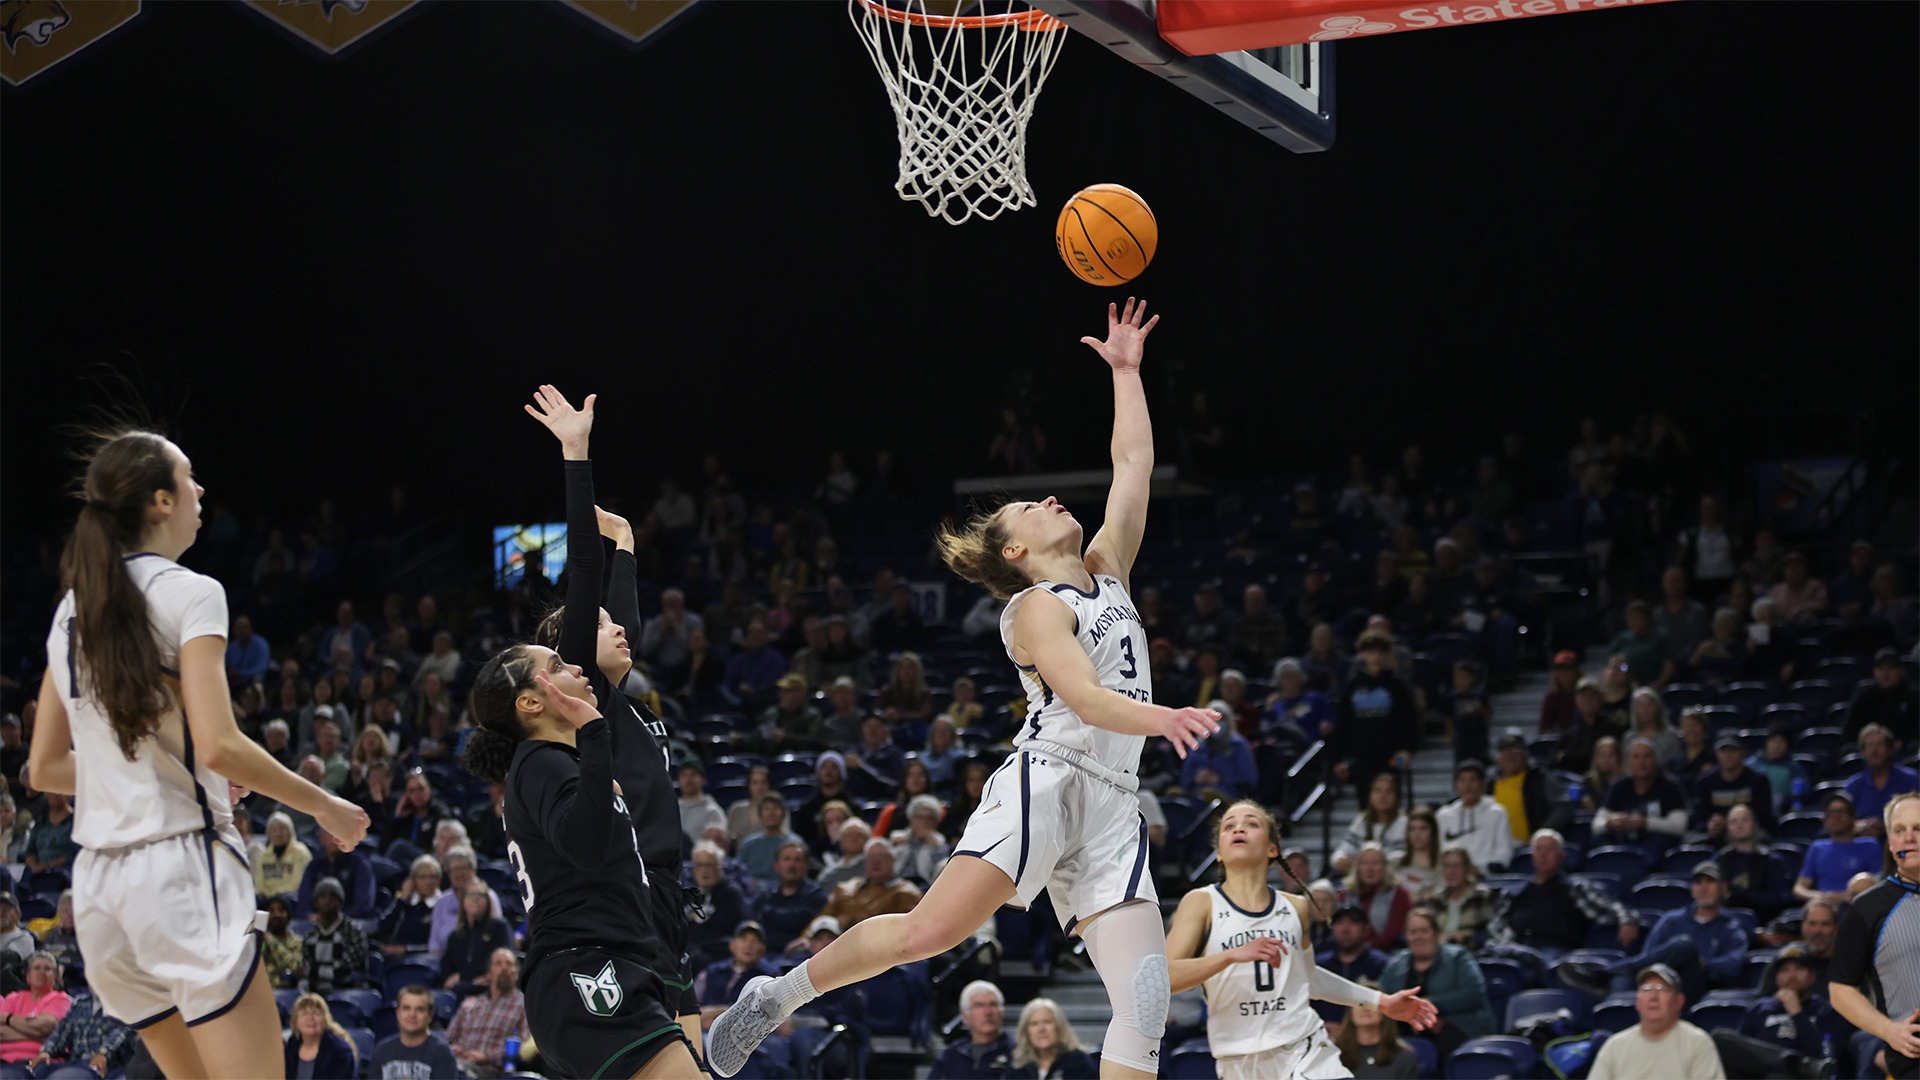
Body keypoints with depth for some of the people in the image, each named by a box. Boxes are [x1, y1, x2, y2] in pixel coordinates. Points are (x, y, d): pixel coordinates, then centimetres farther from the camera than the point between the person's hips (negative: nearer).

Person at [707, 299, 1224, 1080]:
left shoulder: (1104, 573, 22)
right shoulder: (1037, 607, 1)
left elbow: (1133, 462, 24)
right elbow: (1082, 695, -16)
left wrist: (1125, 369, 24)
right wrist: (1160, 718, -33)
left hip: (1112, 807, 7)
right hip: (1048, 778, -7)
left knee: (1146, 1011, -8)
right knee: (928, 931, -21)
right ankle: (778, 996, 0)